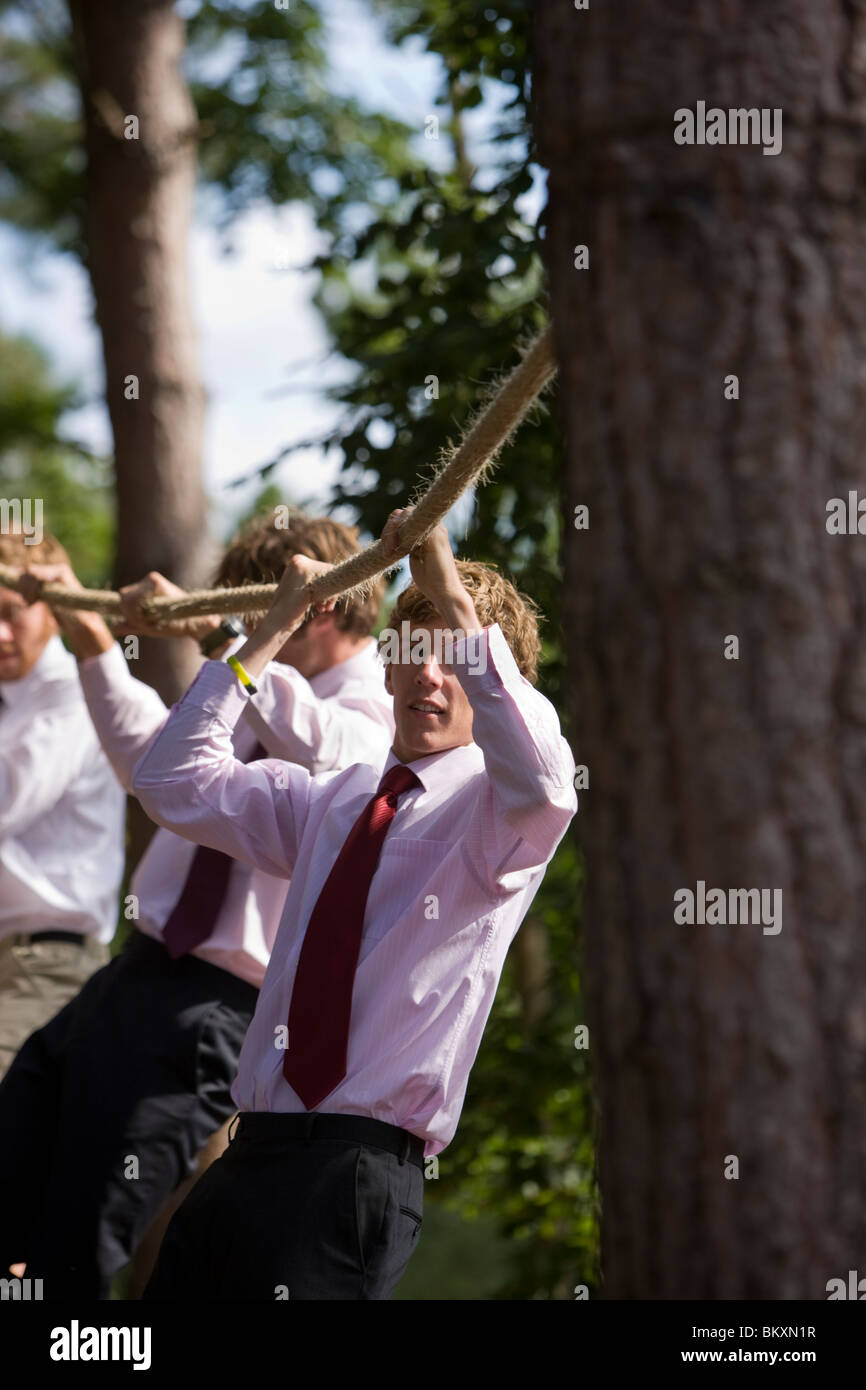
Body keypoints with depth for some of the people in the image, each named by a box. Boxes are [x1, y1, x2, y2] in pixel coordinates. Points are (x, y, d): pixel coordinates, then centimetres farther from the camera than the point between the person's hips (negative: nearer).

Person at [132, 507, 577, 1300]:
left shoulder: (485, 809, -2)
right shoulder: (334, 804, 20)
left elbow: (542, 786, -26)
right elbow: (173, 784, 21)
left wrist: (457, 601, -24)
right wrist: (271, 635, 14)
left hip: (355, 1170, -7)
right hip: (250, 1154, 7)